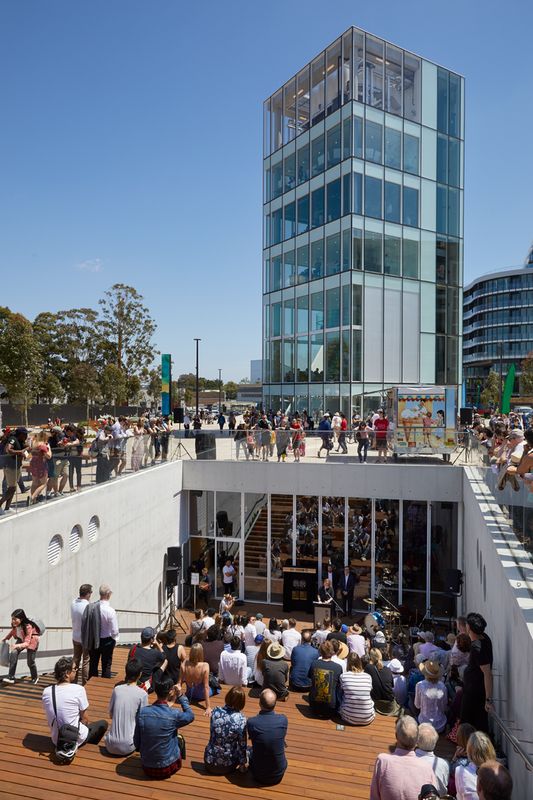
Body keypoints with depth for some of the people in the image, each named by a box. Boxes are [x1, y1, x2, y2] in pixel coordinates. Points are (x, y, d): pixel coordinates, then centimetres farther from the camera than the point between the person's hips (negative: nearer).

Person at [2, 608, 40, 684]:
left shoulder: (28, 626, -39)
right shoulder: (15, 625, -20)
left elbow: (27, 643, -44)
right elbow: (13, 630, 7)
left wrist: (19, 645, -62)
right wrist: (5, 638, 13)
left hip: (32, 642, -5)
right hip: (21, 639, 6)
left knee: (30, 662, -1)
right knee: (13, 653, -21)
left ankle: (35, 678, 28)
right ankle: (11, 677, -17)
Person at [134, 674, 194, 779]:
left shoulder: (142, 712, -14)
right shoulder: (174, 715, -22)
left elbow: (136, 743, -3)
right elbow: (190, 716, 0)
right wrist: (181, 697, -2)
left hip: (146, 768, 3)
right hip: (168, 768, -3)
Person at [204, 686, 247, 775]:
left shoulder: (216, 711, -12)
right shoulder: (241, 719, -20)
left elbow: (212, 732, 4)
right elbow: (242, 744, -12)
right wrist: (243, 763, 3)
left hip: (209, 761, 4)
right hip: (227, 766, -3)